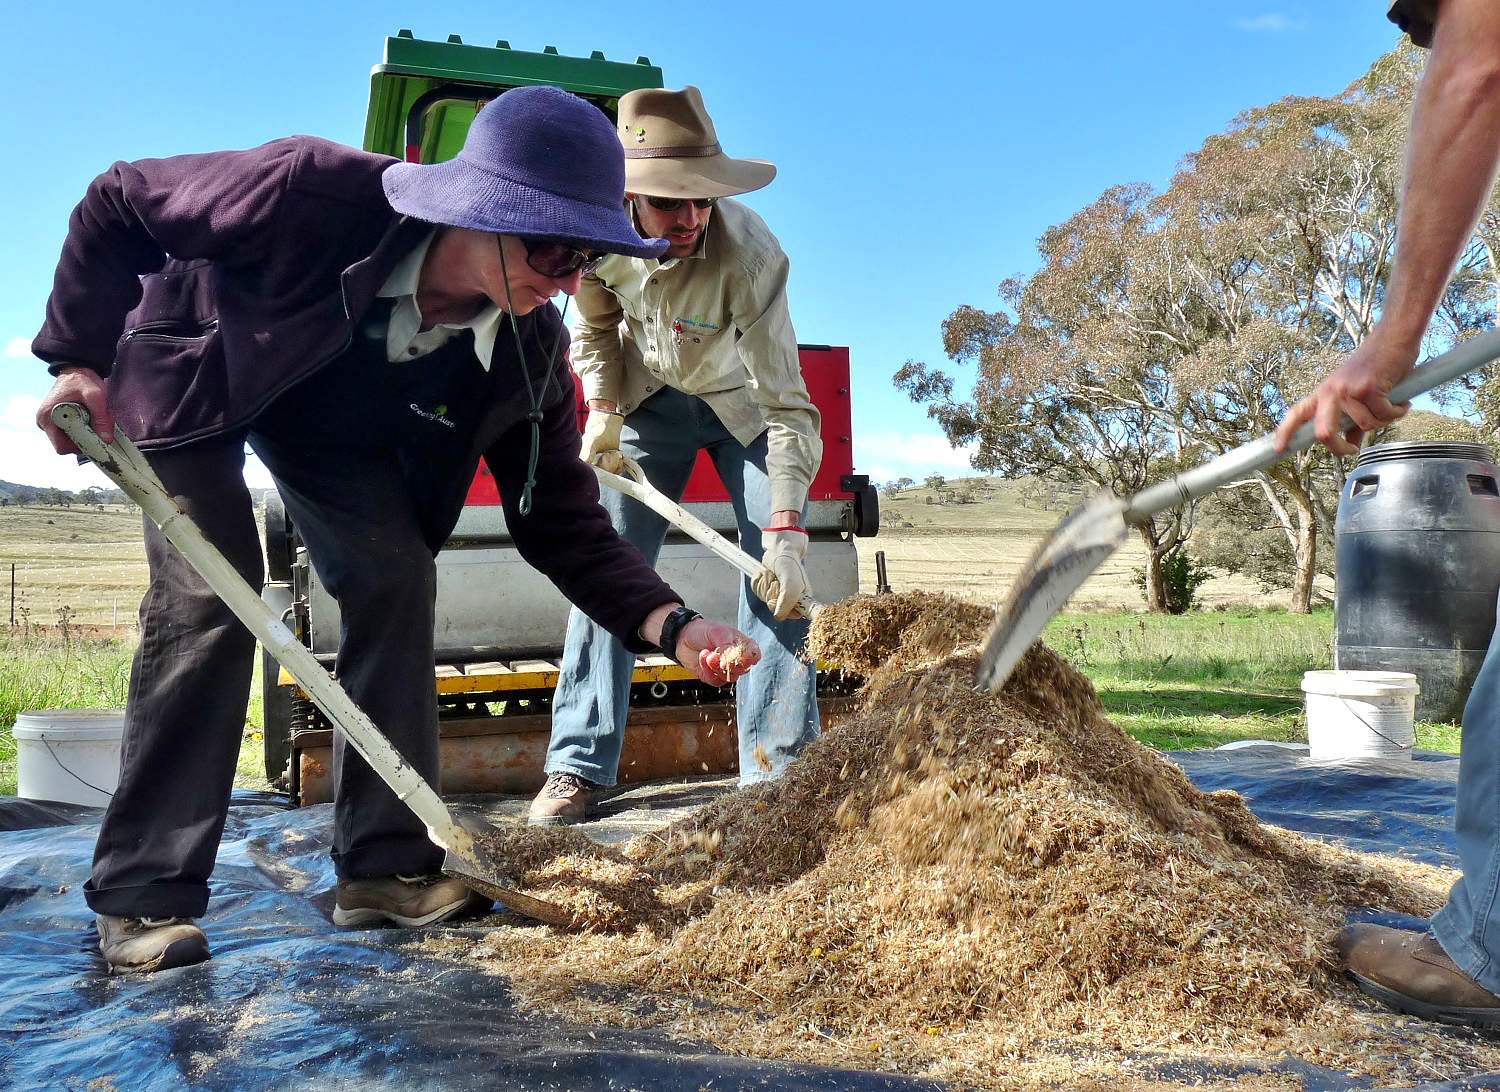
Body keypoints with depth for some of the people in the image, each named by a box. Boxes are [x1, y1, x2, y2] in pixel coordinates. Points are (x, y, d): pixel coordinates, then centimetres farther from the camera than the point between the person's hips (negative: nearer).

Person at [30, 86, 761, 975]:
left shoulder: (530, 349, -25)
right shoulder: (313, 192, -37)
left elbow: (562, 522, -21)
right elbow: (118, 202, -19)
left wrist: (670, 624, -36)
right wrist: (80, 357, -21)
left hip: (338, 425, 4)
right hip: (190, 378, -3)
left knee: (397, 578, -13)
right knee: (209, 599, -19)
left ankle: (385, 865, -3)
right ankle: (144, 897, -8)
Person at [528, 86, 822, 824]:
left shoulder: (751, 254, -35)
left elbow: (788, 409, -37)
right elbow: (594, 327, -1)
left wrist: (787, 533, -45)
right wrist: (602, 411, -14)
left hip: (744, 402, -2)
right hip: (650, 397, 2)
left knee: (774, 570, -14)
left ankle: (777, 768, -6)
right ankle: (579, 764, 3)